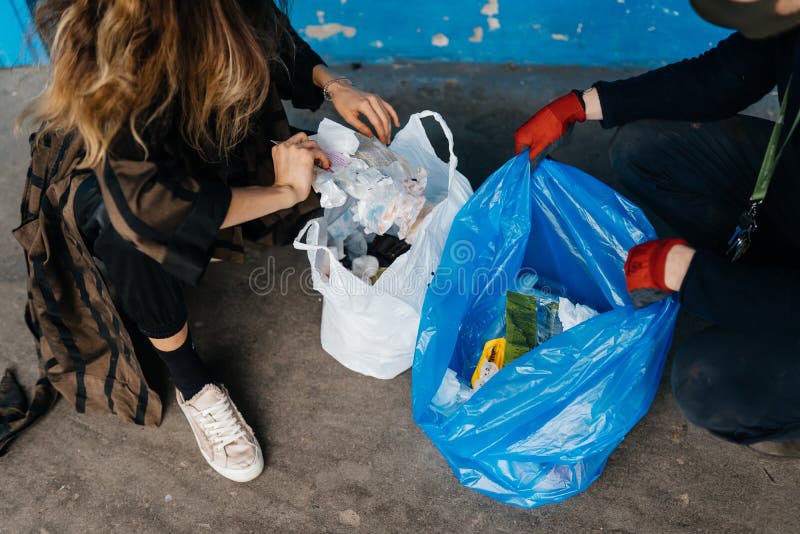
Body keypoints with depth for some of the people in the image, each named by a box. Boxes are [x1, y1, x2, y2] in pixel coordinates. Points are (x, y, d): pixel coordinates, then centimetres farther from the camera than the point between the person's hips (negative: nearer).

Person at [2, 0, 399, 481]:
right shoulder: (98, 40, -39)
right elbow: (141, 201, -47)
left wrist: (335, 86, -18)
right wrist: (283, 192, -38)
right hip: (104, 173, -5)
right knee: (125, 223, -39)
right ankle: (192, 384, -17)